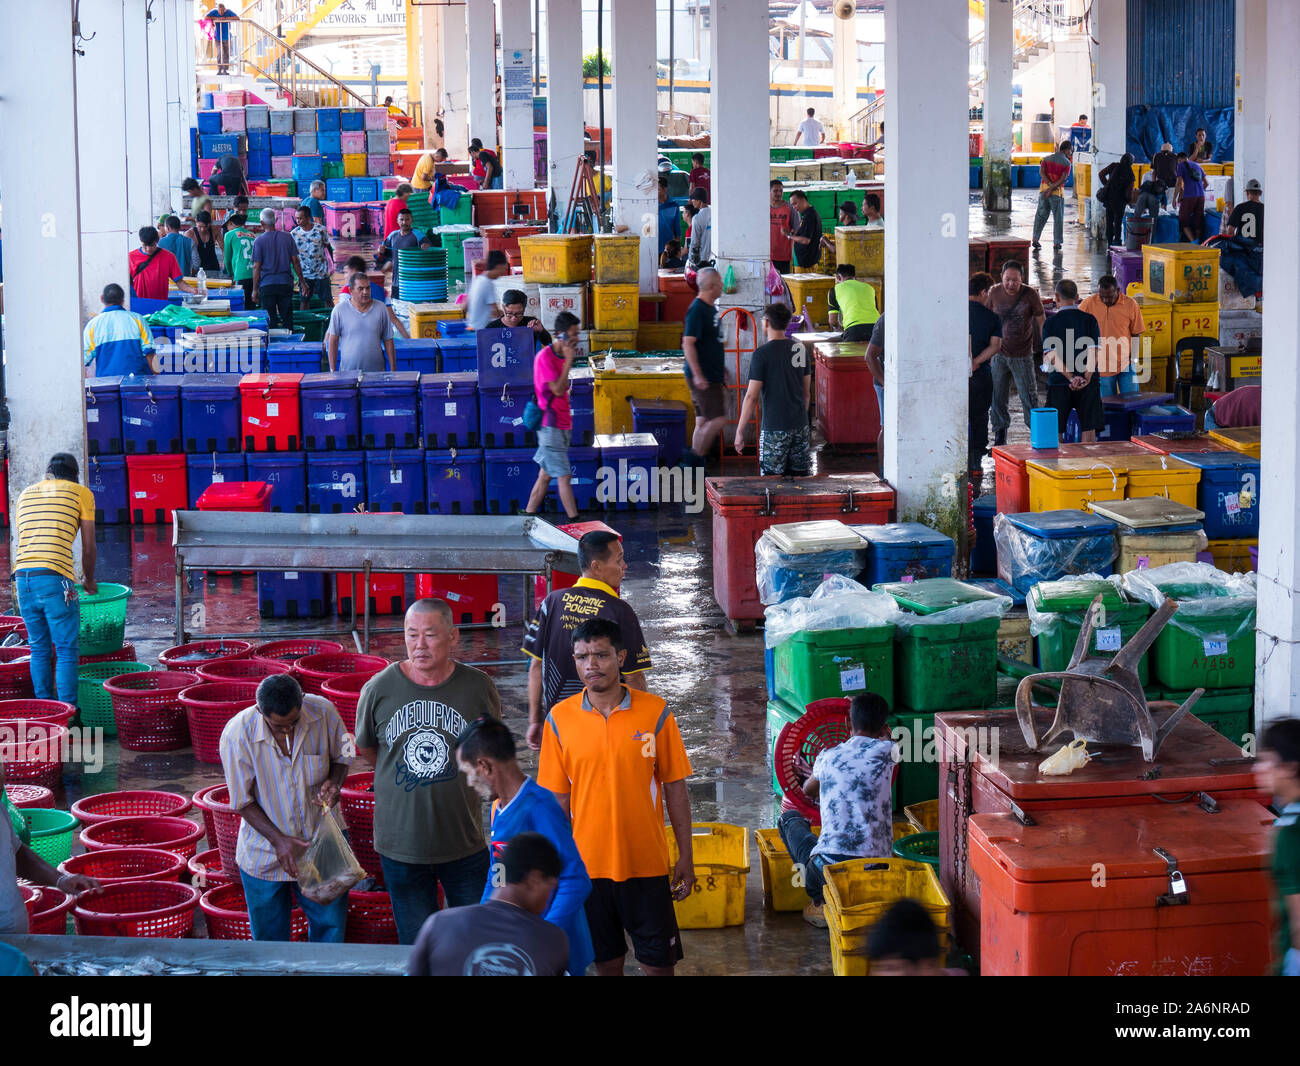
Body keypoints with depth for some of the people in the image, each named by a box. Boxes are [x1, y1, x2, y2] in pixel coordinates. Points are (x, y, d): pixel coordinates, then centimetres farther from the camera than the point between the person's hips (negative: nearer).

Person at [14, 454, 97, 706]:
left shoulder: (26, 494, 23)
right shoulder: (81, 493, 10)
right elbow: (88, 548, 10)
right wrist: (88, 580, 27)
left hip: (23, 578, 5)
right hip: (55, 578, -5)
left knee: (39, 649, 15)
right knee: (66, 650, 1)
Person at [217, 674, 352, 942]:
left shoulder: (323, 712, -16)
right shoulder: (237, 734, -22)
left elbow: (342, 755, 5)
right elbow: (242, 801, -12)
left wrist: (334, 782, -17)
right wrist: (278, 839, -21)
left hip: (321, 839, 1)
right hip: (264, 853, -1)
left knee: (330, 925, 8)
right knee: (269, 938, 11)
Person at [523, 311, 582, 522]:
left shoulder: (562, 355, 13)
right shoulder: (545, 357, -14)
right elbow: (558, 390, -20)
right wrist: (569, 360, -18)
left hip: (562, 424, 9)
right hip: (550, 425, -9)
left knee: (546, 474, 11)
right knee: (564, 476, -8)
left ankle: (528, 517, 17)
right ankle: (573, 520, -6)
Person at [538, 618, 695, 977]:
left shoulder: (655, 712, -5)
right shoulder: (560, 718, -2)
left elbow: (675, 789, 0)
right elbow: (557, 798, 3)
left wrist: (685, 857, 0)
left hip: (646, 863, -1)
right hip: (587, 863, 1)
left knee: (658, 960, 4)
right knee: (606, 958, 11)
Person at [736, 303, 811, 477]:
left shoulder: (761, 354, -11)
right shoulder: (799, 349, 7)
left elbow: (751, 396, -12)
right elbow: (807, 393, 13)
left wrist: (740, 432, -7)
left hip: (774, 428, -6)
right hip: (800, 426, 6)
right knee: (802, 479, 10)